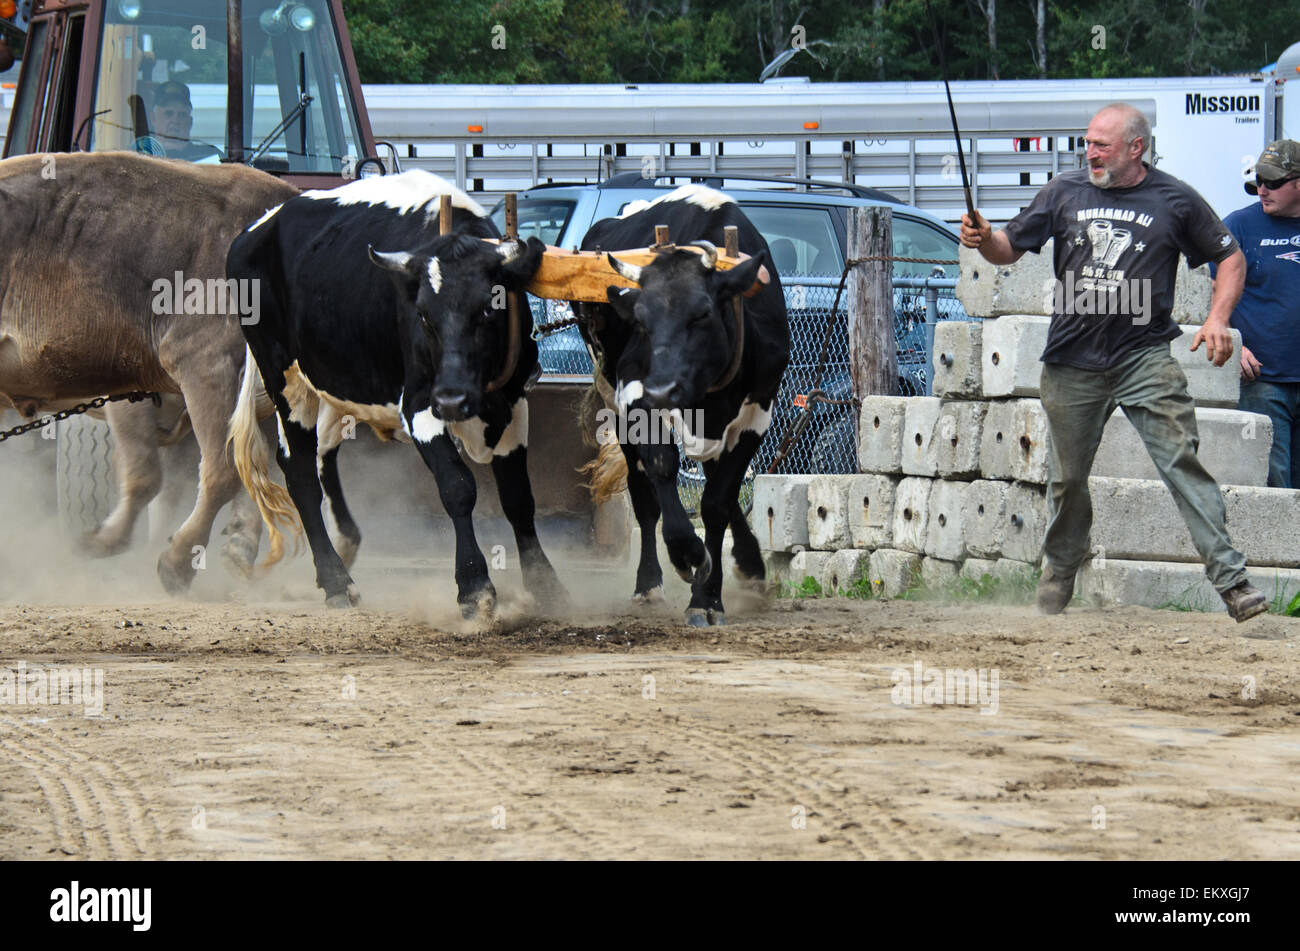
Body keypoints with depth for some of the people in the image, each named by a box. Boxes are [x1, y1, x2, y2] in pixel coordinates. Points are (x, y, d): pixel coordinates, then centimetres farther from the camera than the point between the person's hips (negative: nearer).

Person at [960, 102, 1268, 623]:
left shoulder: (1175, 200, 1)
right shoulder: (1064, 192, 7)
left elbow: (1230, 257, 10)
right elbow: (1010, 247, 12)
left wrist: (1218, 320, -4)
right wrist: (984, 239, -11)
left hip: (1145, 357, -3)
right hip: (1072, 364, 3)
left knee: (1182, 460, -15)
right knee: (1067, 477, 10)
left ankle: (1231, 578, -18)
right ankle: (1056, 582, 29)